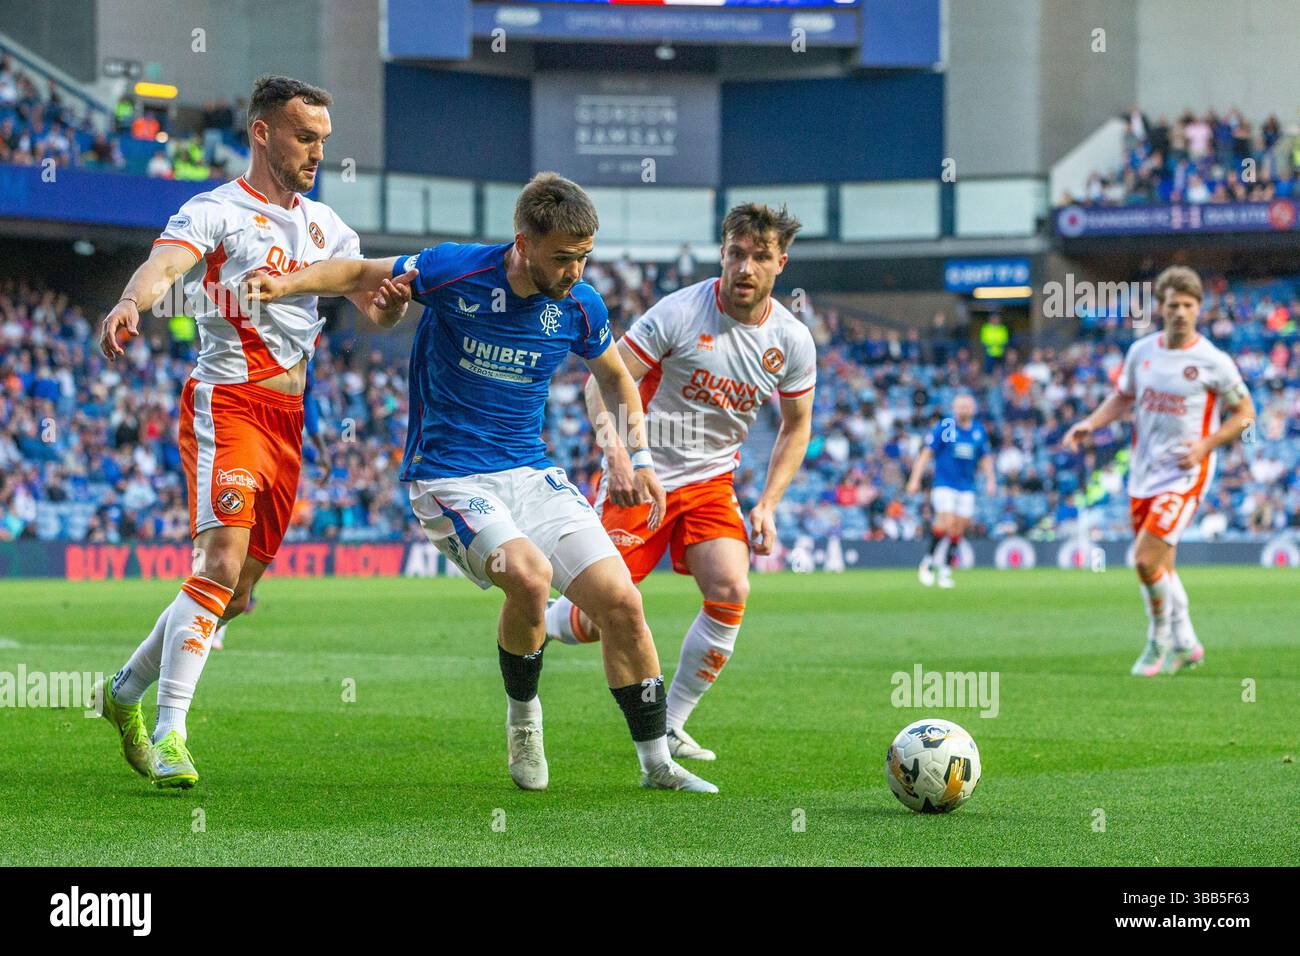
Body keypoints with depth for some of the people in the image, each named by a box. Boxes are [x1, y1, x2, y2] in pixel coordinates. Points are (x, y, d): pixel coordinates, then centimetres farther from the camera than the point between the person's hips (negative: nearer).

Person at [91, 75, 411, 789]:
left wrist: (390, 301, -12)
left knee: (237, 589, 9)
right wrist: (131, 302, -47)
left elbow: (372, 306, 13)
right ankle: (170, 733, -19)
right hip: (228, 402, -7)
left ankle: (125, 692, 28)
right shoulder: (218, 211, -5)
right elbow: (164, 262, -24)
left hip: (289, 418, 7)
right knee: (222, 562, -21)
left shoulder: (323, 224, 17)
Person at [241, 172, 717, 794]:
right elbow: (360, 275, 0)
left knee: (621, 603, -8)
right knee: (529, 576, -30)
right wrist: (288, 282, -17)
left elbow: (614, 376, 18)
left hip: (532, 474, 4)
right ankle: (523, 717, -1)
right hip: (448, 478, -4)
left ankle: (657, 764, 9)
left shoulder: (580, 305, -3)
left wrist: (640, 458, 8)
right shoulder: (454, 271, -15)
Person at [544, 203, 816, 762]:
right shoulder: (680, 312, -17)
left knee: (730, 590, -19)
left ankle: (669, 728, -3)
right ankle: (531, 627, 31)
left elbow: (796, 427, 11)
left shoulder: (792, 341, -4)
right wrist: (615, 450, -32)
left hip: (711, 484, 4)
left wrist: (768, 506, 0)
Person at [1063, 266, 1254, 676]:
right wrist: (1090, 424, 1)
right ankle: (1185, 645, 30)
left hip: (1184, 474, -6)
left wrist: (1205, 445, -16)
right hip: (1143, 472, 6)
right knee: (1159, 567, 13)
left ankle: (1159, 641, 7)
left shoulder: (1213, 362, -11)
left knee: (1146, 560, -16)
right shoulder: (1141, 351, 3)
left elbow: (1244, 412, -3)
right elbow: (1122, 397, 18)